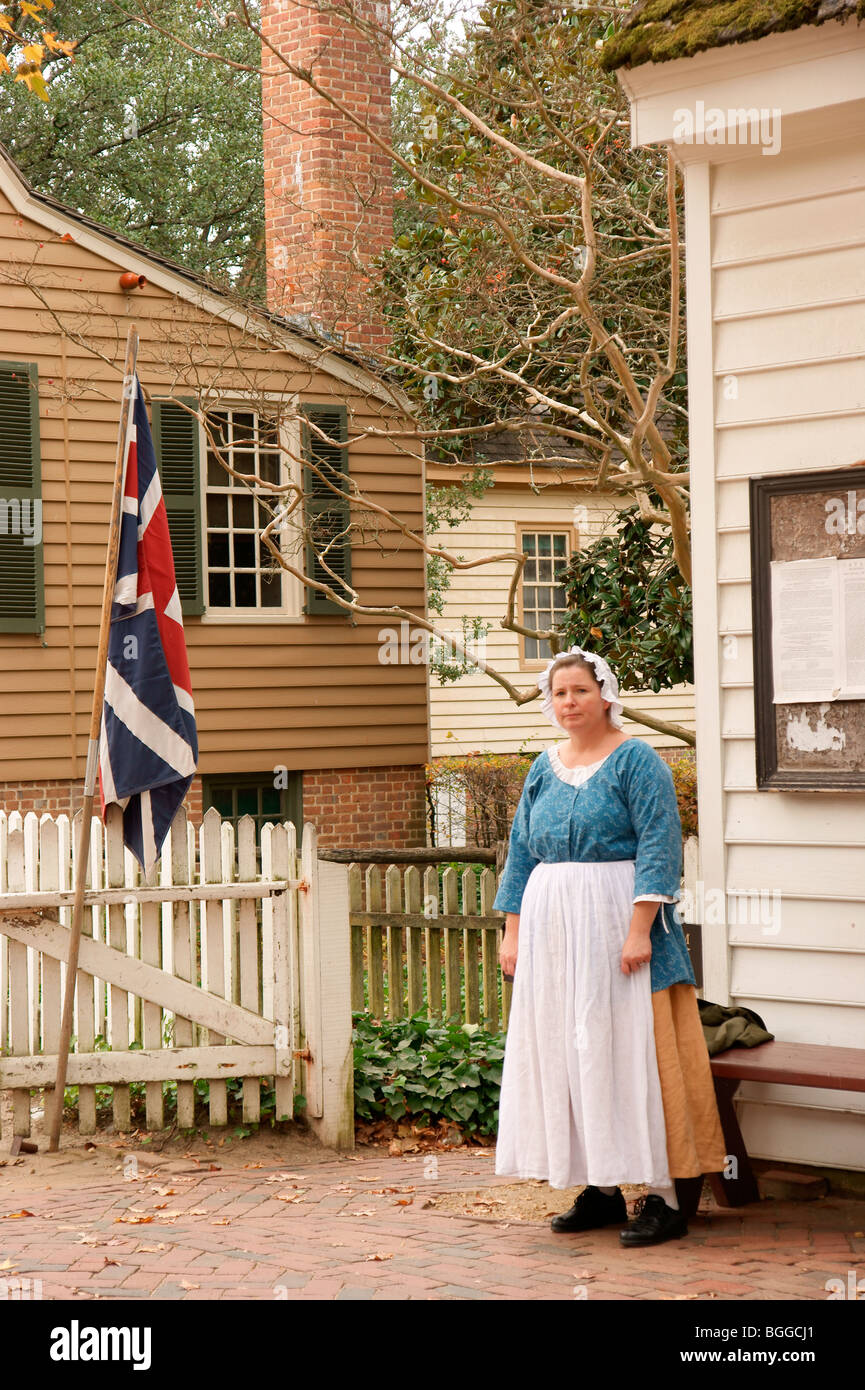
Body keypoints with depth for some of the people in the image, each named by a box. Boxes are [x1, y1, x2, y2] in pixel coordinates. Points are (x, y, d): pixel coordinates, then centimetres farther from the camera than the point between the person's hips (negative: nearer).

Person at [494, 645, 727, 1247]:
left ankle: (663, 1196, -3)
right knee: (565, 1055, 6)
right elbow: (522, 853, 17)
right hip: (552, 927, 7)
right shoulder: (544, 770, 14)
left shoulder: (637, 761, -5)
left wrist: (639, 928, -21)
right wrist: (512, 932, 10)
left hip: (616, 923, -7)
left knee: (630, 1052, -8)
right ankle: (601, 1191, 14)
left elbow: (659, 848, -13)